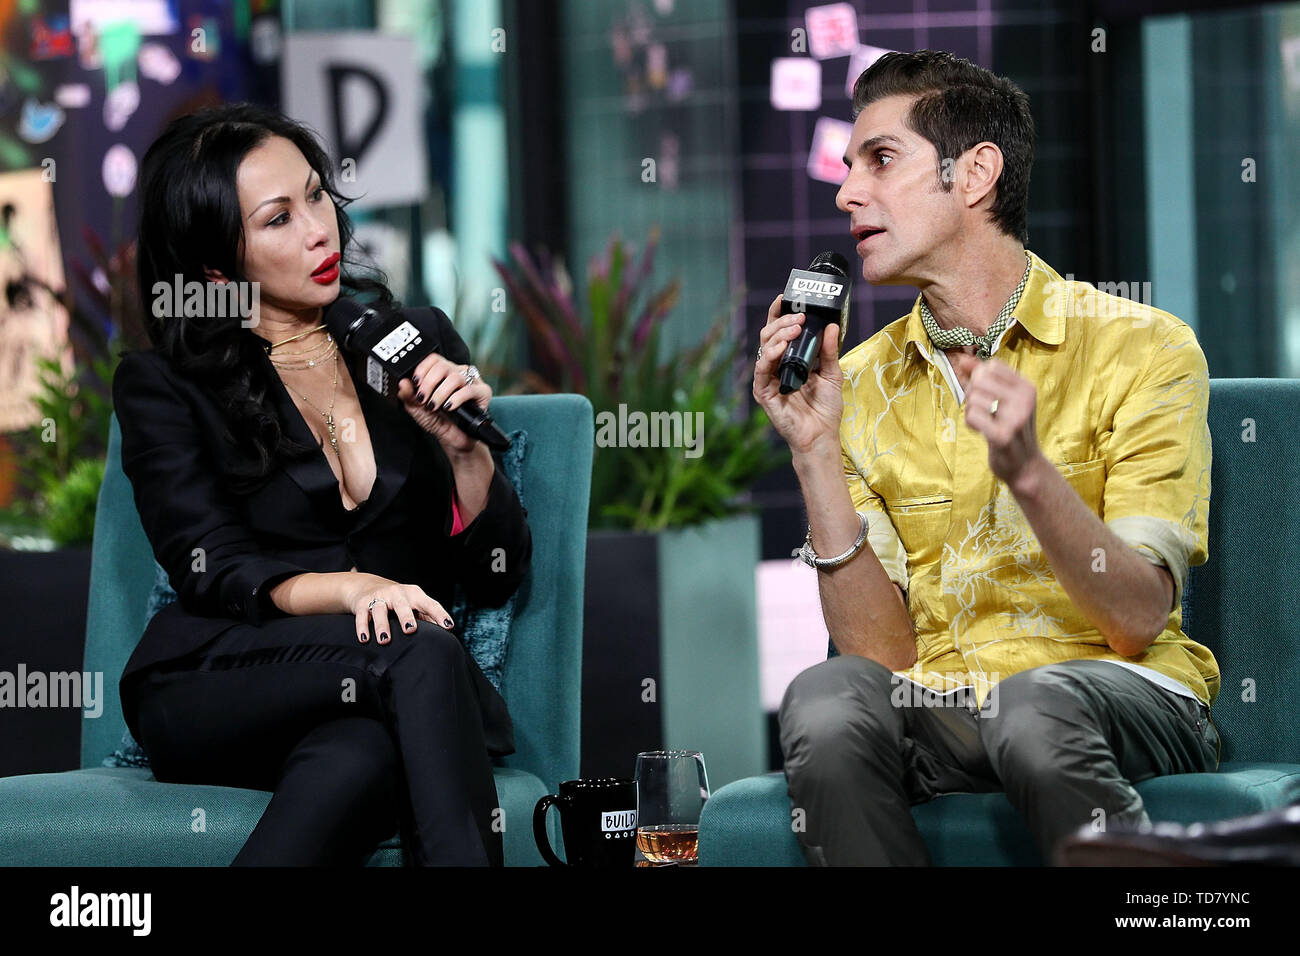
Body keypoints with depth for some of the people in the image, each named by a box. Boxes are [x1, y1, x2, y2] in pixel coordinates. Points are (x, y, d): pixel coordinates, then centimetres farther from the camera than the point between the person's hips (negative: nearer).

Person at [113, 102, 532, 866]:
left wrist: (463, 446, -5)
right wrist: (347, 591, -25)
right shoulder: (162, 387, 9)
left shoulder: (418, 340, 16)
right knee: (423, 655, -36)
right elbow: (213, 572, -6)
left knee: (357, 760, -39)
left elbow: (498, 576, 14)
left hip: (389, 699, 2)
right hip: (216, 692, -2)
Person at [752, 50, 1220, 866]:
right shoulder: (862, 386, 11)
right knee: (825, 701, -31)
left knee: (1033, 707, -38)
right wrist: (816, 456, -7)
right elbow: (880, 654, 3)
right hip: (942, 709, 3)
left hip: (1125, 696, -3)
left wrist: (1029, 472, -24)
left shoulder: (1142, 348, -1)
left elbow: (1140, 620, -9)